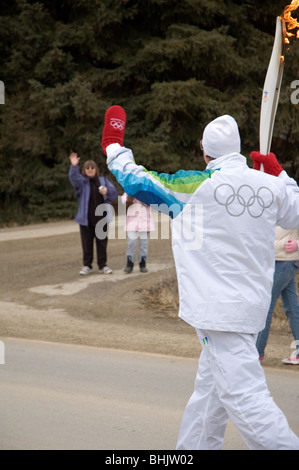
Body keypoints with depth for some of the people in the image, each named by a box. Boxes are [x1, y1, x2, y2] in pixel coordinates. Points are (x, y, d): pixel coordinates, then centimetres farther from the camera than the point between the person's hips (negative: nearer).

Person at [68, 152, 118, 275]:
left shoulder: (103, 180, 9)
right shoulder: (82, 182, 1)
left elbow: (114, 194, 8)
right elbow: (74, 178, -21)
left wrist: (107, 191, -14)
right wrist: (74, 166, -39)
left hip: (101, 218, 2)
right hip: (86, 219, -2)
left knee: (102, 242, 6)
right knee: (87, 243, 2)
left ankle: (102, 265, 14)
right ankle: (87, 266, 10)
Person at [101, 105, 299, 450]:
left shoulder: (197, 185, -11)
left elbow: (136, 182, -1)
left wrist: (113, 144, 15)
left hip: (219, 310, -7)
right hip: (253, 302, 7)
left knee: (245, 399, -11)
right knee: (210, 389, 19)